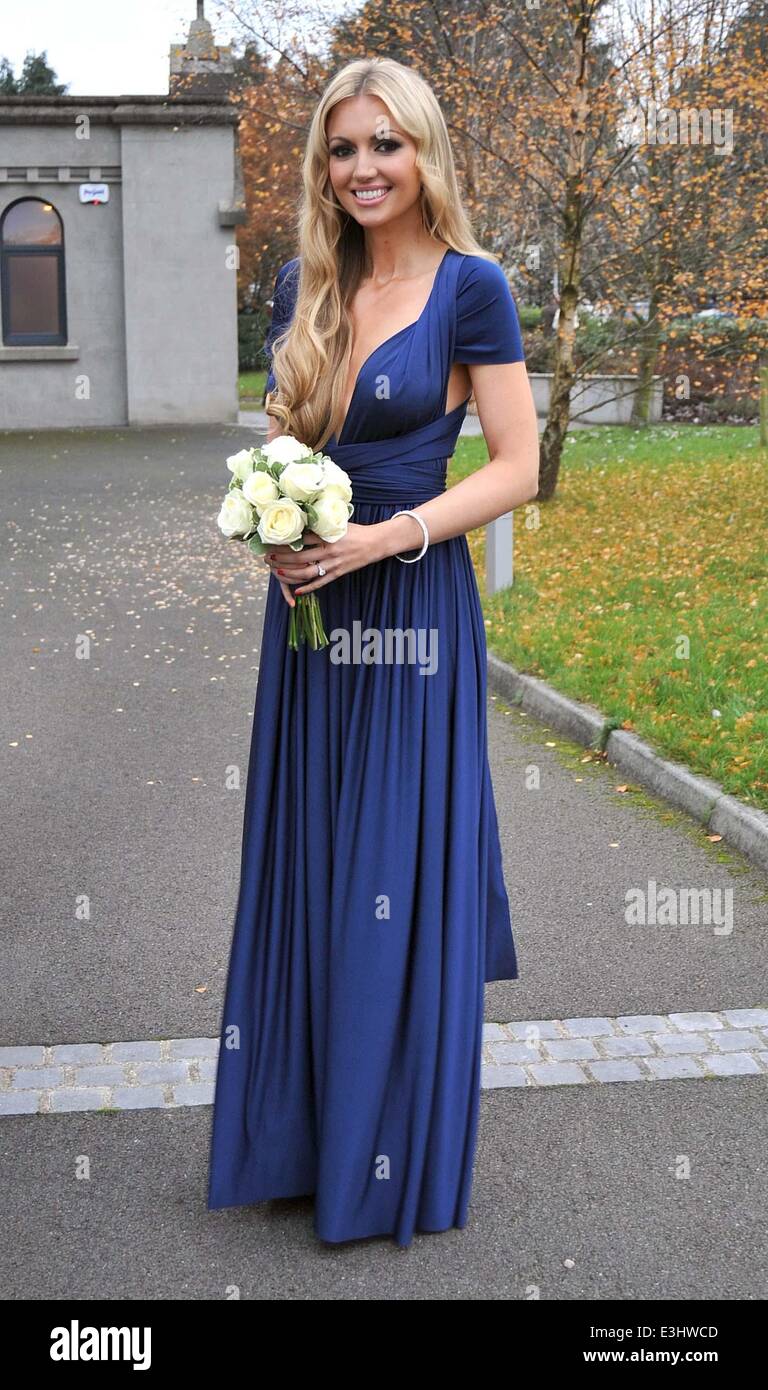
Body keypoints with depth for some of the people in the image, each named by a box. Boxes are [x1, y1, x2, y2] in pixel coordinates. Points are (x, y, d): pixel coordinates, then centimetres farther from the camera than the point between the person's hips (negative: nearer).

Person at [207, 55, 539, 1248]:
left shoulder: (470, 287, -7)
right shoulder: (304, 284, 9)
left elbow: (517, 469, -8)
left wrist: (384, 537, -18)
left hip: (411, 610, -5)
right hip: (308, 603, 6)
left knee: (400, 877, 2)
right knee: (306, 866, 12)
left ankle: (398, 1159, 20)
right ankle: (304, 1129, 29)